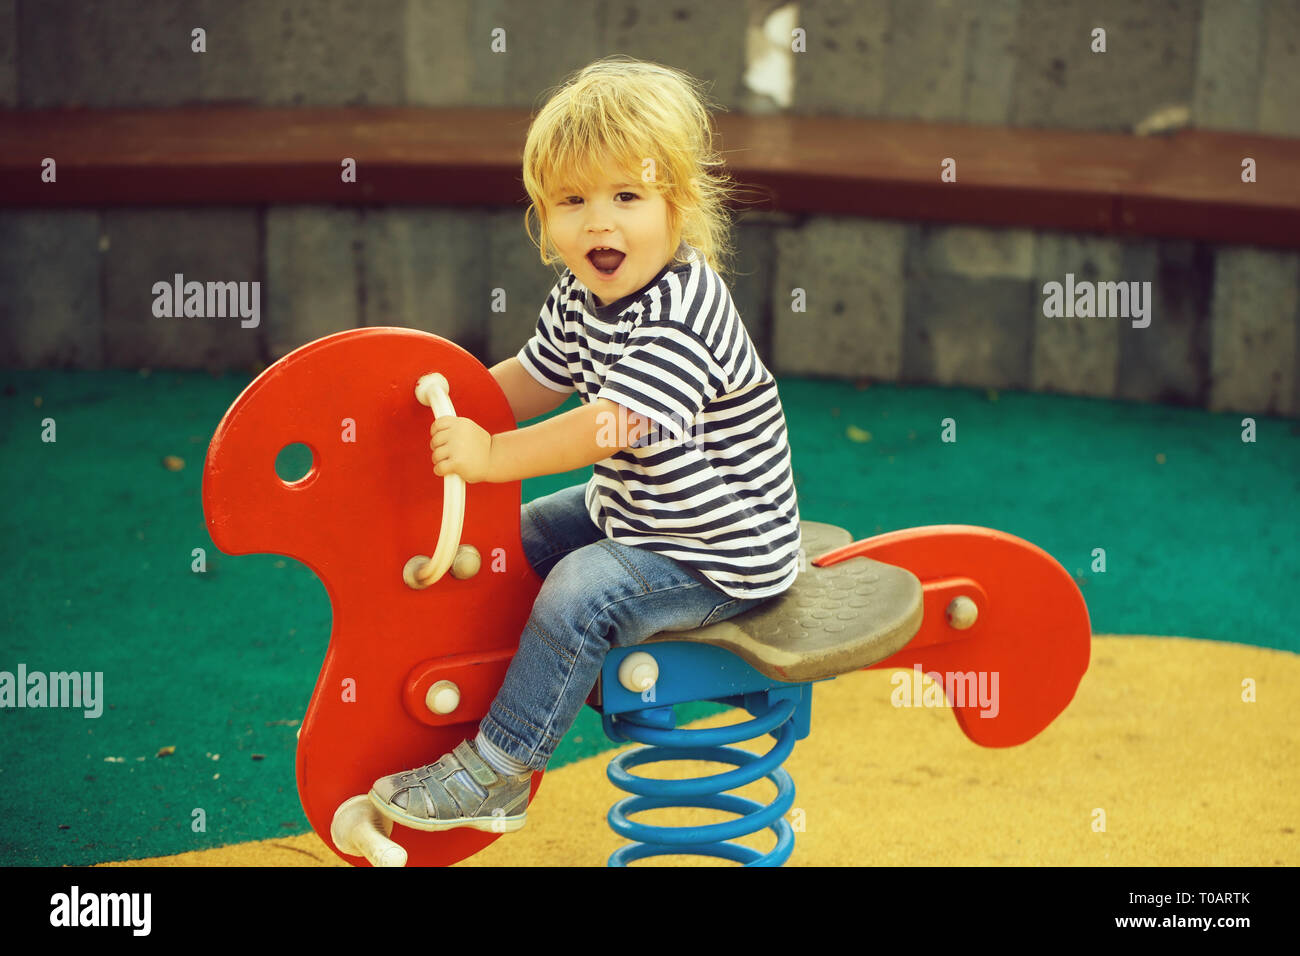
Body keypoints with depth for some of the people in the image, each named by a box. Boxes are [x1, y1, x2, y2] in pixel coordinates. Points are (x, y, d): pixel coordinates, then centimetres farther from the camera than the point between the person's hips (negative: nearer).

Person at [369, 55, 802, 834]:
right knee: (516, 538, 13)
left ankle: (496, 771, -12)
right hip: (631, 511, 10)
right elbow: (531, 381, 13)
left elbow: (613, 424, -35)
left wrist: (492, 456, -33)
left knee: (581, 592, -24)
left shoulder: (684, 315, -29)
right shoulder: (583, 299, 0)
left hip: (720, 556, -10)